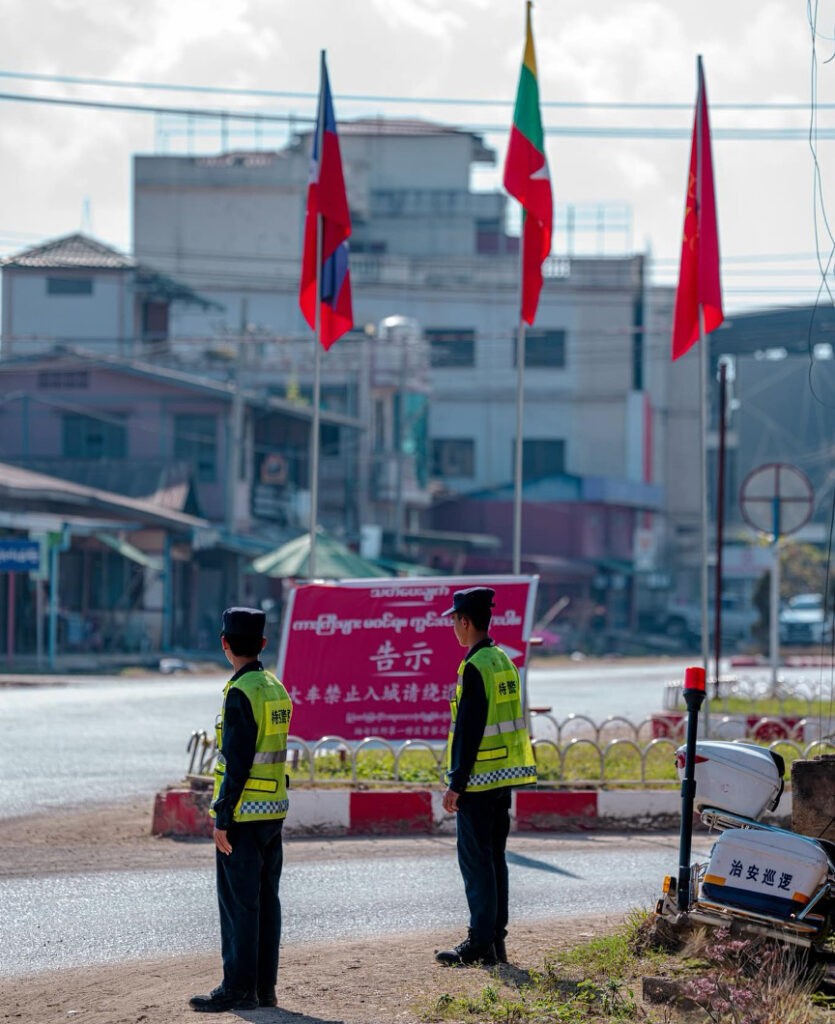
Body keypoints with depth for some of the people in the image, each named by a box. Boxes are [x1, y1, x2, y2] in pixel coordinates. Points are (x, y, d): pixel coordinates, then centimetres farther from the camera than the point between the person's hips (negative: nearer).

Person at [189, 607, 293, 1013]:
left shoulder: (241, 693, -15)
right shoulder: (276, 689, 11)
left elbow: (237, 764, -19)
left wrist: (222, 819, -16)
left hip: (243, 814, -8)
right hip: (274, 812, 8)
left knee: (238, 903, -4)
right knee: (266, 900, 10)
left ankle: (238, 988, -2)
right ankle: (265, 987, 13)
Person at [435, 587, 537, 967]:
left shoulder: (475, 667, -16)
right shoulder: (504, 661, 13)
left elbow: (469, 730, -19)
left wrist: (456, 783, -16)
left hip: (479, 779, -9)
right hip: (504, 778, 9)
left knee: (476, 861, -5)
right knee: (494, 858, 12)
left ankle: (481, 944, -4)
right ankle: (496, 941, 15)